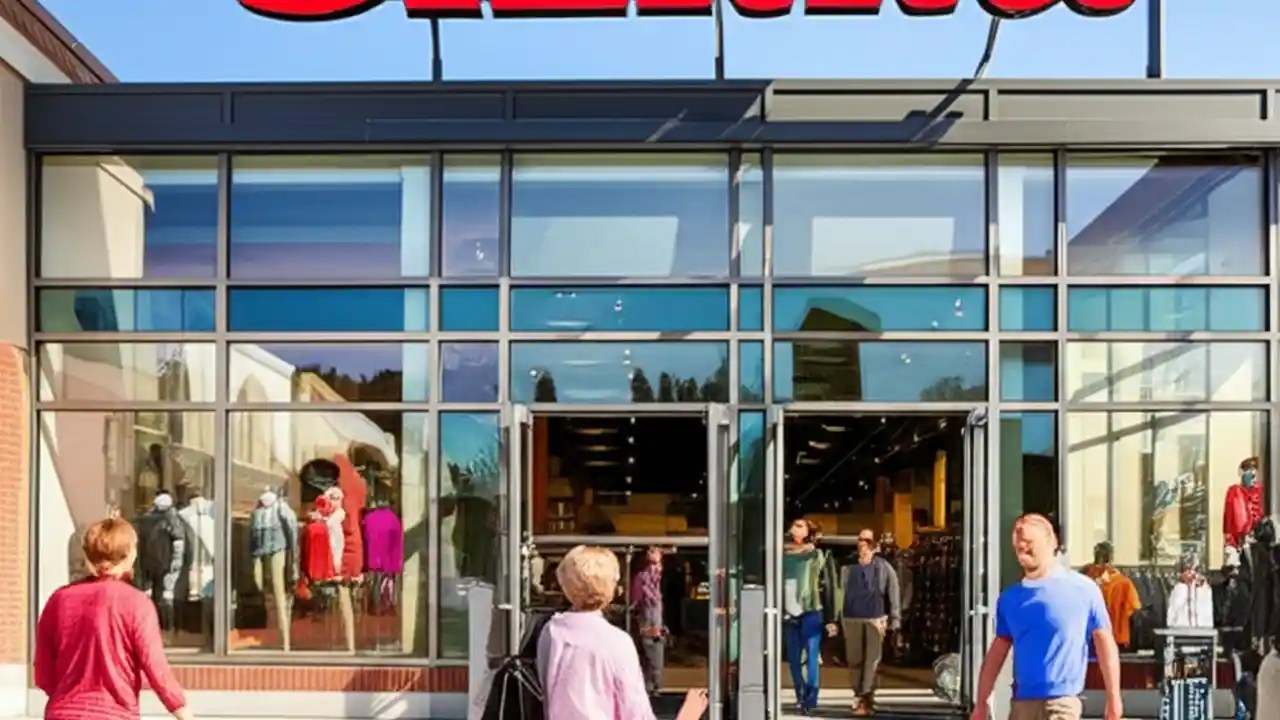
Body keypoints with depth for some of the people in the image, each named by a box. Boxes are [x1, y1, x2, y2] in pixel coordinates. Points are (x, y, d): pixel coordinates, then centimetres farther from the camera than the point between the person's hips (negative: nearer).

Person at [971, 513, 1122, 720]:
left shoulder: (1083, 589, -3)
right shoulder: (1010, 598, 9)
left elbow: (1105, 643, 1)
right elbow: (998, 650, 13)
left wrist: (1113, 699, 0)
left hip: (1061, 702, -5)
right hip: (1021, 703, 5)